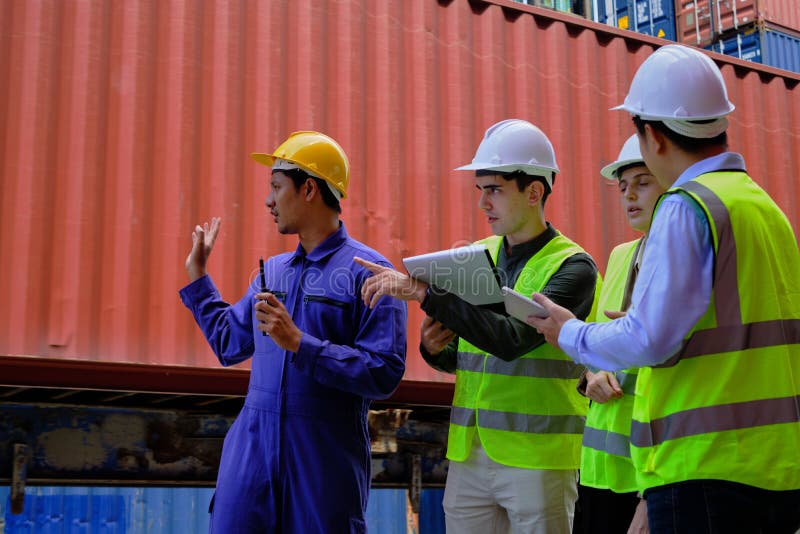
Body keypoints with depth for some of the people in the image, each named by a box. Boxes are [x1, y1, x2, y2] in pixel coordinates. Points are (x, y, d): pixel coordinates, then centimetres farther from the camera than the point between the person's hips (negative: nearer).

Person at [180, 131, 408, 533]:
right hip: (251, 450, 6)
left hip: (325, 460, -5)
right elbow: (229, 344, 25)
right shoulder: (272, 271, 14)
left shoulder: (368, 273, -8)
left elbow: (384, 374, -17)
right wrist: (196, 273, 27)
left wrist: (299, 343, -20)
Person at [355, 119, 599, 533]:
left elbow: (511, 340, -24)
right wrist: (435, 346, -6)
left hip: (537, 460, -5)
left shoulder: (572, 266, -9)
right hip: (469, 454, 5)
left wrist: (422, 292, -24)